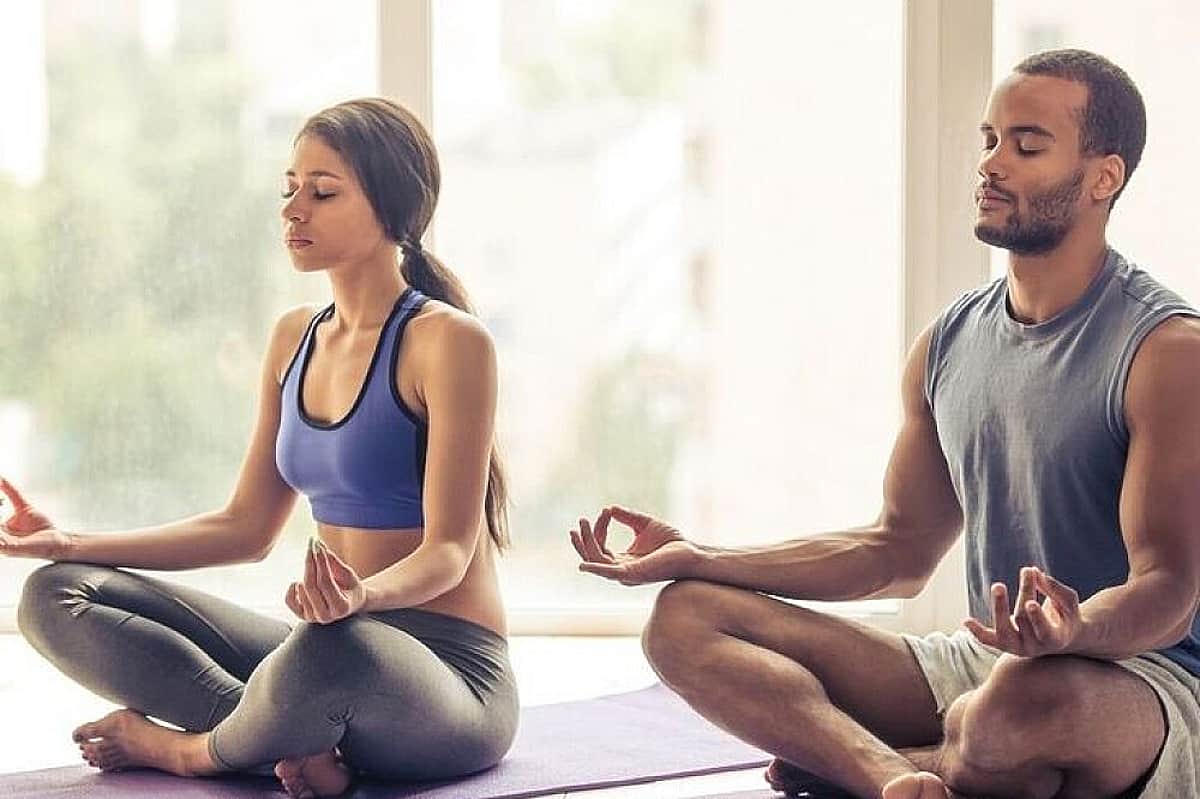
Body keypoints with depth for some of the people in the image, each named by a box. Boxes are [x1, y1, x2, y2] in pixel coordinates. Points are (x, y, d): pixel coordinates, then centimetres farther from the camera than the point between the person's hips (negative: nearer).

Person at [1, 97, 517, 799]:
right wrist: (69, 543, 9)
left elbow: (449, 550, -15)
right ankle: (302, 740, -20)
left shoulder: (447, 340, -11)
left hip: (453, 676, -8)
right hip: (331, 656, 8)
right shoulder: (295, 338, 12)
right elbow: (247, 529, 16)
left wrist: (365, 597, -37)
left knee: (332, 649, -44)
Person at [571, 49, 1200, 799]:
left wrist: (1076, 632, -41)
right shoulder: (947, 344, 11)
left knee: (1030, 698, -44)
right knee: (684, 618, -8)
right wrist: (699, 559, 12)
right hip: (981, 660, 7)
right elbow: (901, 550, 19)